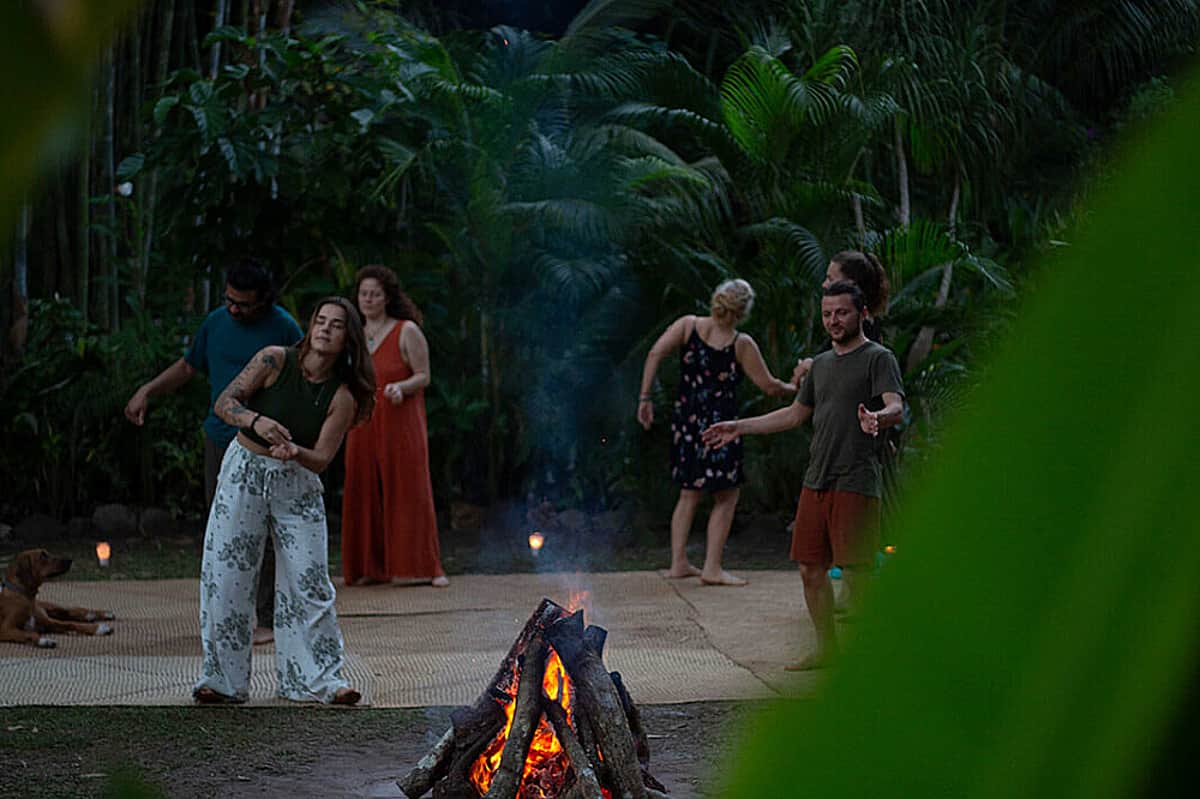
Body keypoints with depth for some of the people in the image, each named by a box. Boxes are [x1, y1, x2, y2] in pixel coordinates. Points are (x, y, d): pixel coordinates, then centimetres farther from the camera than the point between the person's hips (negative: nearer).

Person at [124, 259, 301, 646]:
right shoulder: (216, 322, 9)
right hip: (219, 439, 5)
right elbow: (188, 366, 21)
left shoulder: (283, 328, -5)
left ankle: (268, 619, 0)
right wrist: (147, 391, 11)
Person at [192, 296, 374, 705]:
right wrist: (255, 421, -30)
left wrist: (295, 452, -32)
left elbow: (321, 459, -10)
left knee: (309, 580, -3)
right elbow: (224, 403, -10)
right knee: (225, 576, -3)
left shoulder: (342, 397, -6)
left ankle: (322, 678, 7)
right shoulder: (275, 361, -9)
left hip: (297, 484, 1)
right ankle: (221, 678, 8)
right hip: (244, 472, -1)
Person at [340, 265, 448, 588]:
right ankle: (371, 568, 8)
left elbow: (423, 376, -5)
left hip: (400, 424, -5)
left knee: (407, 493, -4)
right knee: (365, 495, 1)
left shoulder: (407, 331, -3)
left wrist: (401, 387, -22)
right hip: (364, 426, 5)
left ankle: (423, 567, 2)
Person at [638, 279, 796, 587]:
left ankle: (678, 563, 17)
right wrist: (794, 388, 17)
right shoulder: (741, 344, -7)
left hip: (685, 421, 5)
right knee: (727, 495, 6)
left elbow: (656, 353, -10)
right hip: (719, 423, -5)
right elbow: (769, 387, -3)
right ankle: (712, 568, 1)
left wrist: (645, 397, -7)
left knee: (689, 494, 17)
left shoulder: (688, 325, 2)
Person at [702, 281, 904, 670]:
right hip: (816, 481, 7)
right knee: (811, 569, 8)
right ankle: (827, 648, 21)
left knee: (855, 572, -8)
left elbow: (896, 408, -17)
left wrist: (877, 418, -40)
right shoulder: (821, 364, 20)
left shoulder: (878, 358, -2)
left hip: (856, 483, -7)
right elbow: (795, 414, 29)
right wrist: (739, 428, 27)